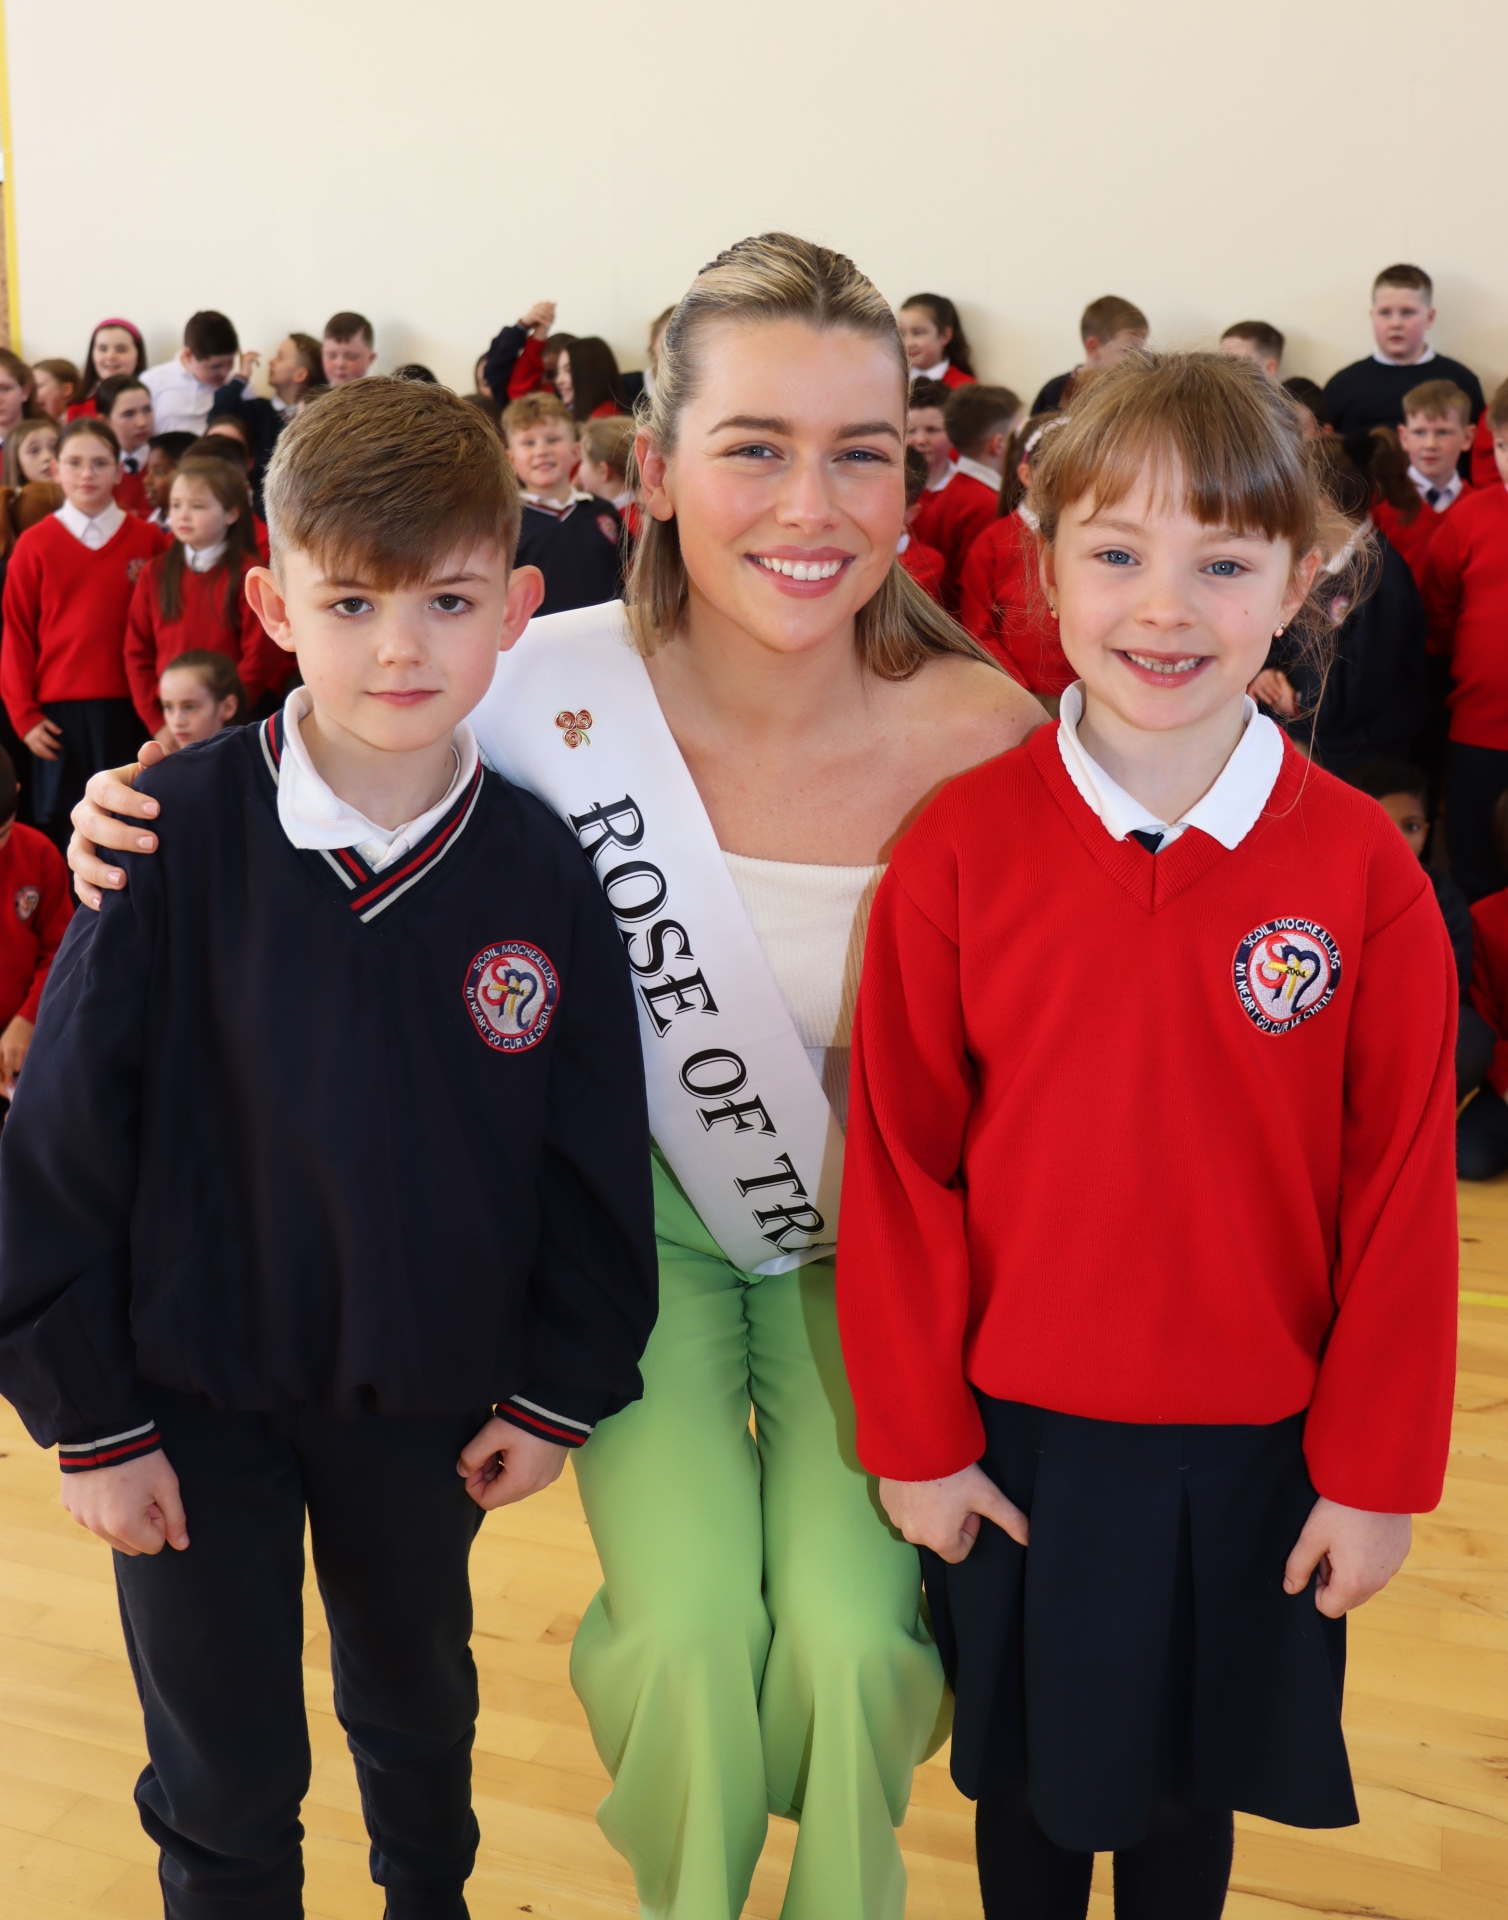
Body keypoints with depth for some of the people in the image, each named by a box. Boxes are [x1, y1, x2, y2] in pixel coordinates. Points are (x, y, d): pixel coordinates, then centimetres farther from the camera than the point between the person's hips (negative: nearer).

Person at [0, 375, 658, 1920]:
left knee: (417, 1705, 27)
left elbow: (595, 1153, -2)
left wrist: (561, 1389, 1)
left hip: (426, 1397, 2)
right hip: (192, 1393, -2)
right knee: (223, 1787, 14)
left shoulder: (538, 869, -13)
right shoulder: (178, 833, -18)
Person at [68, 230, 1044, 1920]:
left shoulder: (983, 737, -19)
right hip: (645, 1223, 0)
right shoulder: (558, 693, -20)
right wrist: (153, 823, -18)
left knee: (851, 1625, -13)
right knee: (686, 1625, -13)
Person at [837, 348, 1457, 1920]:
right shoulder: (960, 847, -12)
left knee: (1193, 1786, 21)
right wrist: (915, 1437, -3)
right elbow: (898, 1166, -7)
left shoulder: (1362, 870, -10)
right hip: (1013, 1436, 0)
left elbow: (1401, 1196, -5)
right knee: (1030, 1782, 21)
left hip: (1252, 1452, 1)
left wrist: (1377, 1474, -2)